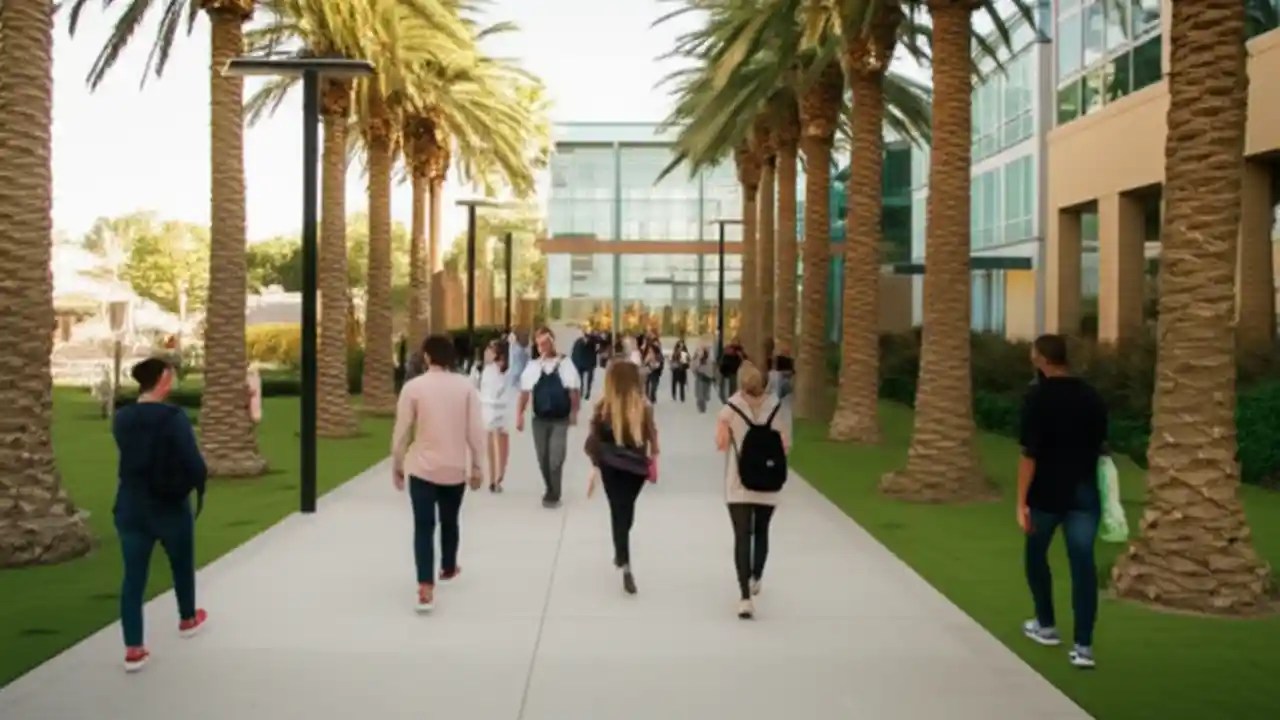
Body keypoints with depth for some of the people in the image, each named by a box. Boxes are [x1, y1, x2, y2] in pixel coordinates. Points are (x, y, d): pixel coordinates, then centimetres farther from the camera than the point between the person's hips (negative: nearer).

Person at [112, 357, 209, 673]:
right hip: (170, 507, -4)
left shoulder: (121, 419, -1)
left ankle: (133, 649, 3)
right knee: (182, 565, 21)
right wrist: (199, 482, -2)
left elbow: (130, 456, 11)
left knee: (133, 576, 5)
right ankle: (187, 620, 42)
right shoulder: (173, 417, -19)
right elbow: (194, 464, -22)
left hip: (131, 508, 4)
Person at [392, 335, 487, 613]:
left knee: (424, 526, -1)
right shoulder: (466, 386, -4)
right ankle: (448, 568, 43)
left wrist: (397, 465, 8)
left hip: (422, 468, -2)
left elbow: (401, 430, -5)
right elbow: (476, 431, -4)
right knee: (449, 521, 22)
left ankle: (426, 589, -13)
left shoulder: (413, 386, -8)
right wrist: (478, 466, 5)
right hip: (456, 468, 2)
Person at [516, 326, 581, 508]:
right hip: (539, 419, 3)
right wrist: (519, 415, -3)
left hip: (560, 420, -3)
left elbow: (573, 392, -1)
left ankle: (553, 495, 6)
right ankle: (551, 491, 28)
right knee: (543, 458, 10)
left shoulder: (565, 365, -4)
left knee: (556, 458, -8)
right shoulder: (533, 366, 0)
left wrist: (573, 413, -4)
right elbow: (525, 393, 1)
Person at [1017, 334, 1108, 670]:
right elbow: (1099, 447, 12)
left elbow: (1030, 453, -15)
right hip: (1084, 493, 4)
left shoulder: (1038, 396, -11)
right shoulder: (1092, 397, 5)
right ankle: (1083, 645, -5)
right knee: (1083, 564, 0)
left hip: (1047, 493, -3)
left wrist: (1021, 501, -14)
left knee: (1036, 555, 19)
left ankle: (1046, 625, 31)